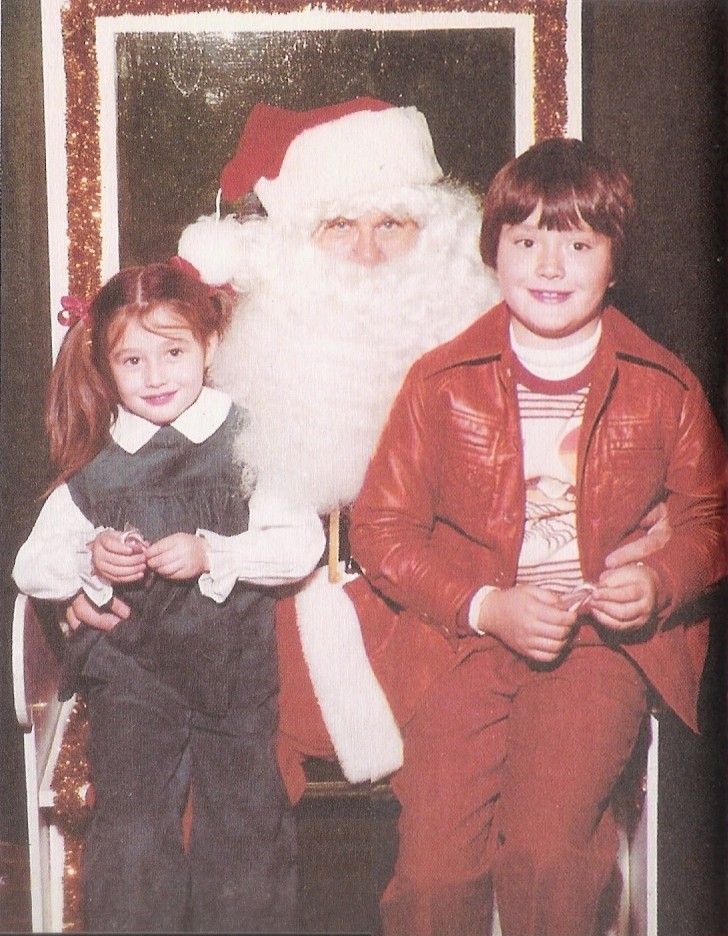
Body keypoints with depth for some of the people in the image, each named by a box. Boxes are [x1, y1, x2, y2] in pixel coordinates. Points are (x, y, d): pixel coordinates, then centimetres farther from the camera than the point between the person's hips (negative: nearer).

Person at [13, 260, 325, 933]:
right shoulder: (96, 471, -1)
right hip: (132, 680, 1)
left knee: (248, 838, 9)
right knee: (131, 841, -2)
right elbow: (30, 568, 4)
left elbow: (303, 543, -12)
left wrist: (211, 553, -24)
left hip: (238, 677, 0)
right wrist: (89, 561, -15)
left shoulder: (247, 442, -6)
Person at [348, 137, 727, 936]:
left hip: (605, 640, 0)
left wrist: (662, 579, -7)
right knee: (436, 869, -13)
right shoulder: (442, 382, 1)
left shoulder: (664, 387, 4)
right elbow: (380, 528, 0)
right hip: (465, 635, 0)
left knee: (542, 848, -22)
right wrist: (487, 607, -13)